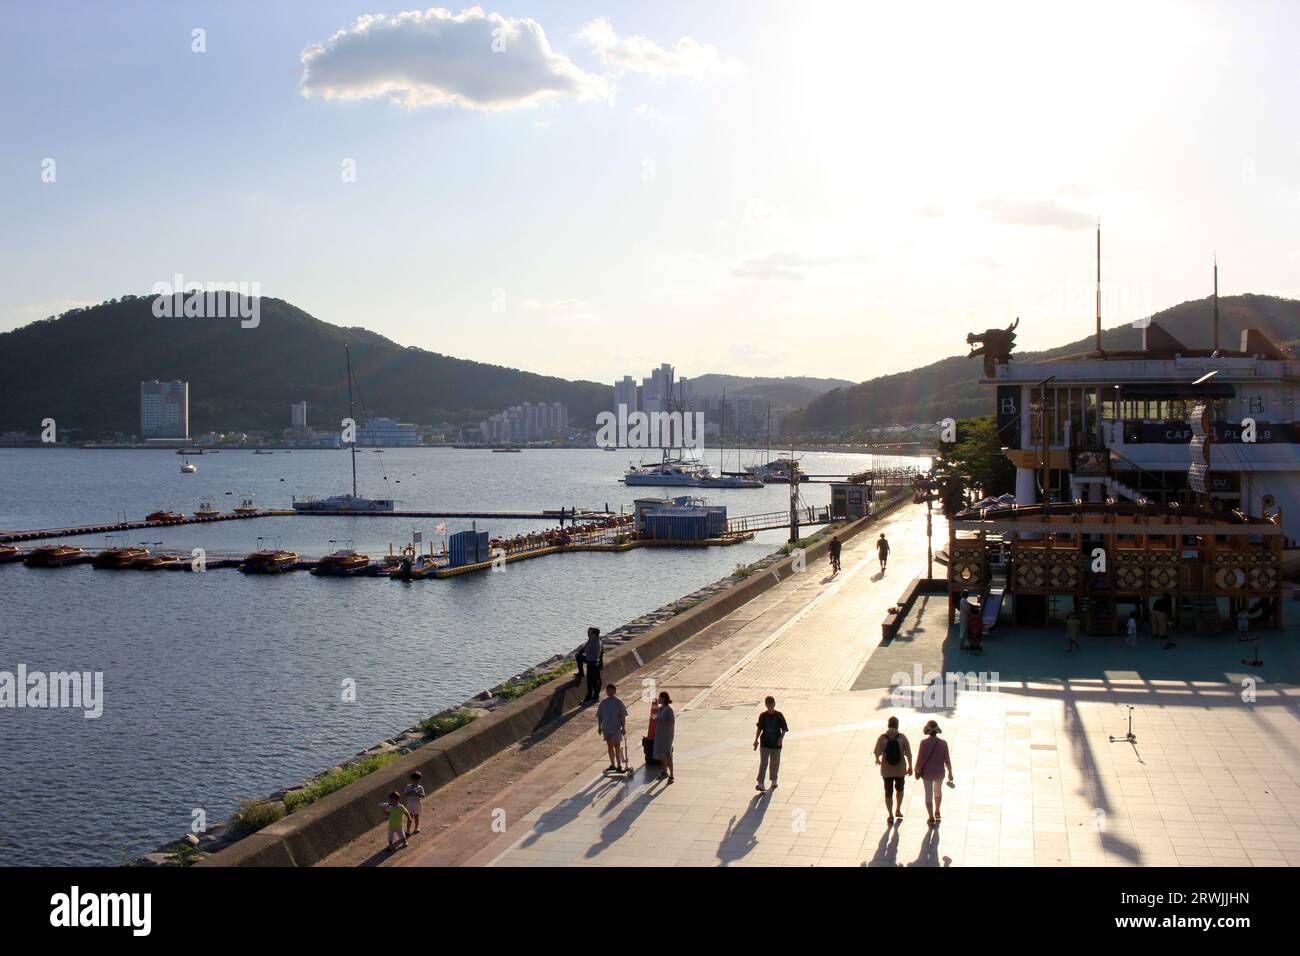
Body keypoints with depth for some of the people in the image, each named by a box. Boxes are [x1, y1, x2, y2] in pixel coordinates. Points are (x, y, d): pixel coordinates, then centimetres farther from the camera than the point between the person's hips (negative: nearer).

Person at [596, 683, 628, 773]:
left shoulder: (619, 703, -8)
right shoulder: (603, 703, 2)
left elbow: (623, 717, -6)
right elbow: (599, 716, 9)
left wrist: (623, 727, -8)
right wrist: (599, 726, 7)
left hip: (616, 728, -4)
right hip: (606, 728, 4)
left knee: (617, 747, -2)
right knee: (610, 746, 13)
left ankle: (619, 765, 3)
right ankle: (612, 765, 24)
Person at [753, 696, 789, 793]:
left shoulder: (779, 715, -5)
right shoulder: (763, 716, -1)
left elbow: (784, 729, -1)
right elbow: (759, 728, 9)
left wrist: (781, 738, -14)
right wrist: (756, 740, 3)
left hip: (776, 744, 0)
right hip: (764, 743, 0)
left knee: (775, 763, 13)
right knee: (763, 763, -8)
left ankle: (774, 781, 33)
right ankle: (760, 783, -12)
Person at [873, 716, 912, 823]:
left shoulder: (882, 738, -12)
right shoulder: (902, 737, -12)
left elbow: (877, 752, -7)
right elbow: (908, 753, -10)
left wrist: (877, 760, 16)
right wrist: (910, 767, 3)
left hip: (886, 770, -1)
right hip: (900, 769, 1)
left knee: (888, 792, 12)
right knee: (899, 789, 26)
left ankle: (890, 815, 13)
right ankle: (898, 811, 31)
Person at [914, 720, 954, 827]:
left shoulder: (924, 743, -19)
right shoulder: (943, 743, -13)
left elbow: (920, 758, -14)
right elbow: (947, 760, -7)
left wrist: (917, 771, 1)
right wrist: (950, 773, 6)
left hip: (927, 773, -2)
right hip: (939, 772, 2)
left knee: (928, 795, 10)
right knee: (938, 791, 28)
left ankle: (932, 818, 10)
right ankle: (937, 813, 40)